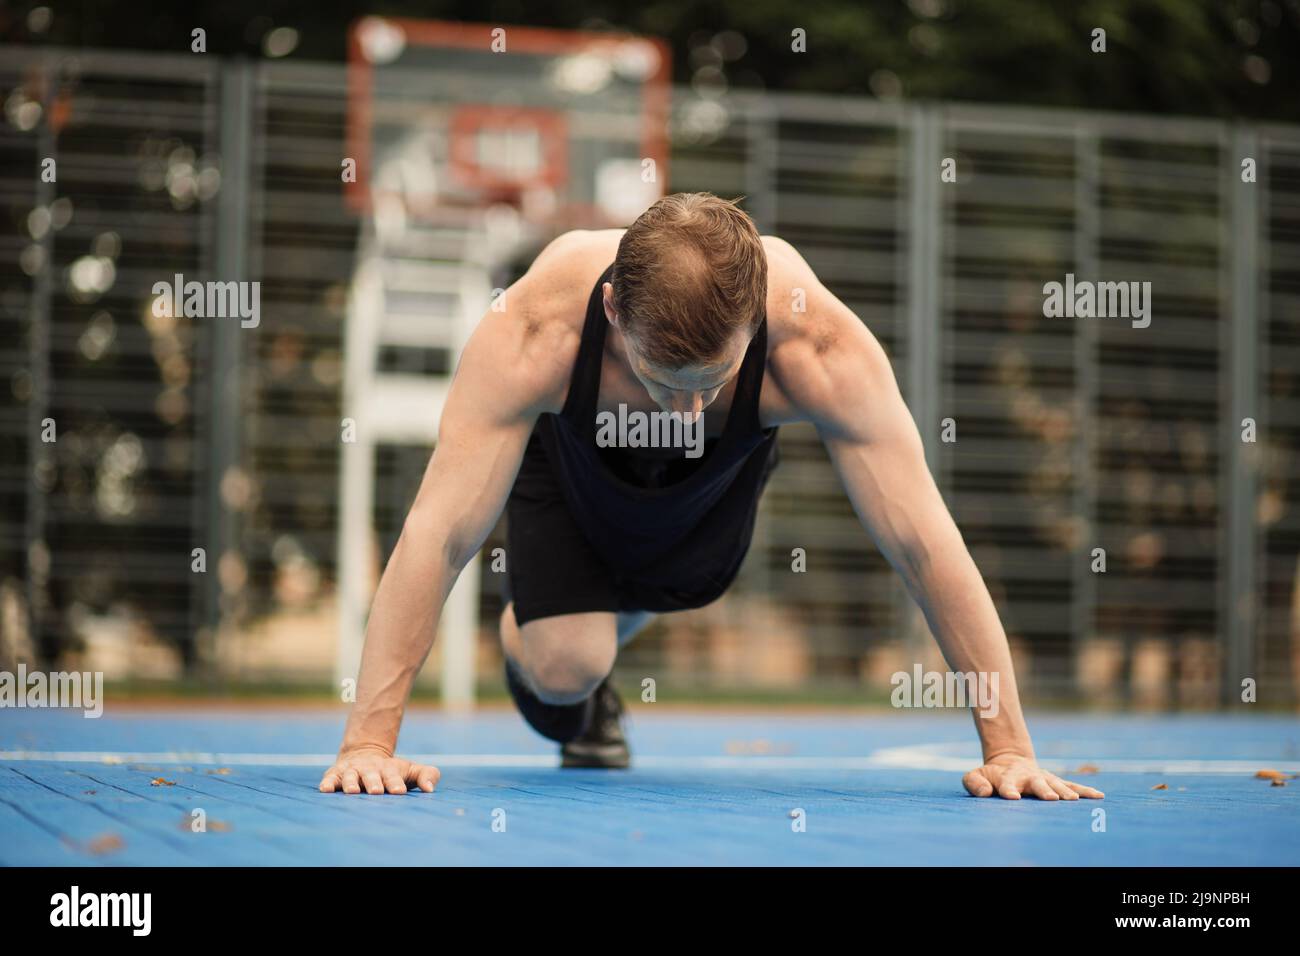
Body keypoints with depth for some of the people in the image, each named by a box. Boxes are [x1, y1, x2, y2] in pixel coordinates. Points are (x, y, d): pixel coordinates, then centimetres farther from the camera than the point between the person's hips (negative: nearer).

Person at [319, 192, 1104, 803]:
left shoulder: (822, 345, -45)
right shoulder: (534, 333, -48)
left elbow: (923, 542, -41)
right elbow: (441, 533, -45)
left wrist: (1009, 748, -41)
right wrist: (369, 740, -48)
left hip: (717, 476, 2)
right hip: (569, 458, -2)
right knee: (563, 665, -15)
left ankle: (587, 686, 61)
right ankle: (524, 643, 23)